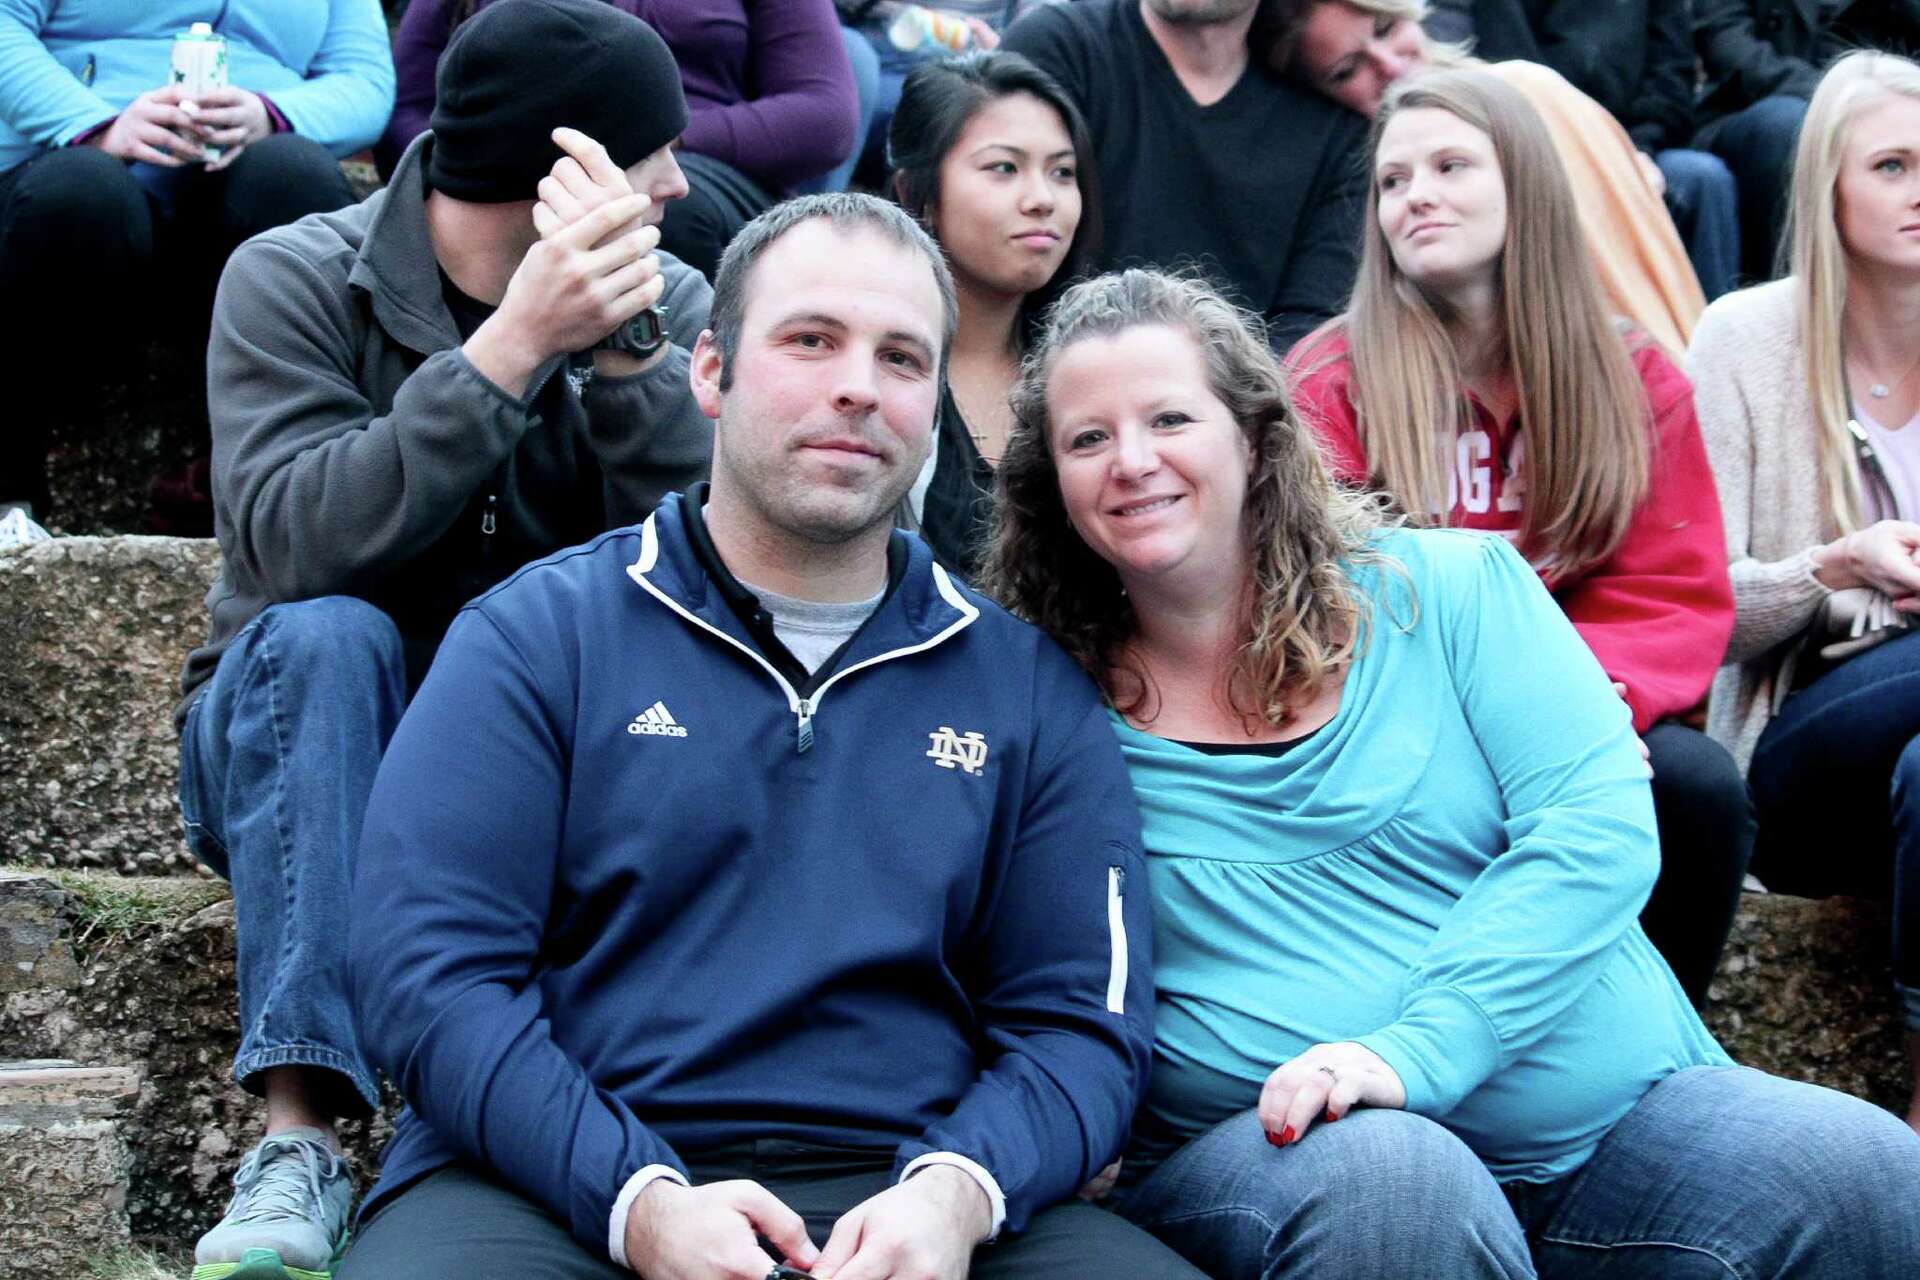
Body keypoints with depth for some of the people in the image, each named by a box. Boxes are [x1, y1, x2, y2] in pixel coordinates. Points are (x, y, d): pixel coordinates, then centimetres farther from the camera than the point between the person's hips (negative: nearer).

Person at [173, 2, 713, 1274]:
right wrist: (516, 345, -34)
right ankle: (299, 1141, -37)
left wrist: (628, 342, -29)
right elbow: (299, 545, -28)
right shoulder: (296, 280, -11)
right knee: (327, 637, -33)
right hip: (308, 741, -2)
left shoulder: (668, 303, -2)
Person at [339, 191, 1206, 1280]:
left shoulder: (1030, 689, 14)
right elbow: (428, 972, -3)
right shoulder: (541, 636, 7)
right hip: (559, 1183, -2)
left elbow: (1083, 1022, 8)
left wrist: (953, 1191, -14)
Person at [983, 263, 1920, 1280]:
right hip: (1261, 1152, -1)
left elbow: (1599, 826, -5)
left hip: (1623, 1116, 1)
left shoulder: (1450, 588, 7)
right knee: (1382, 1176, -37)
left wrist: (1417, 1048, -18)